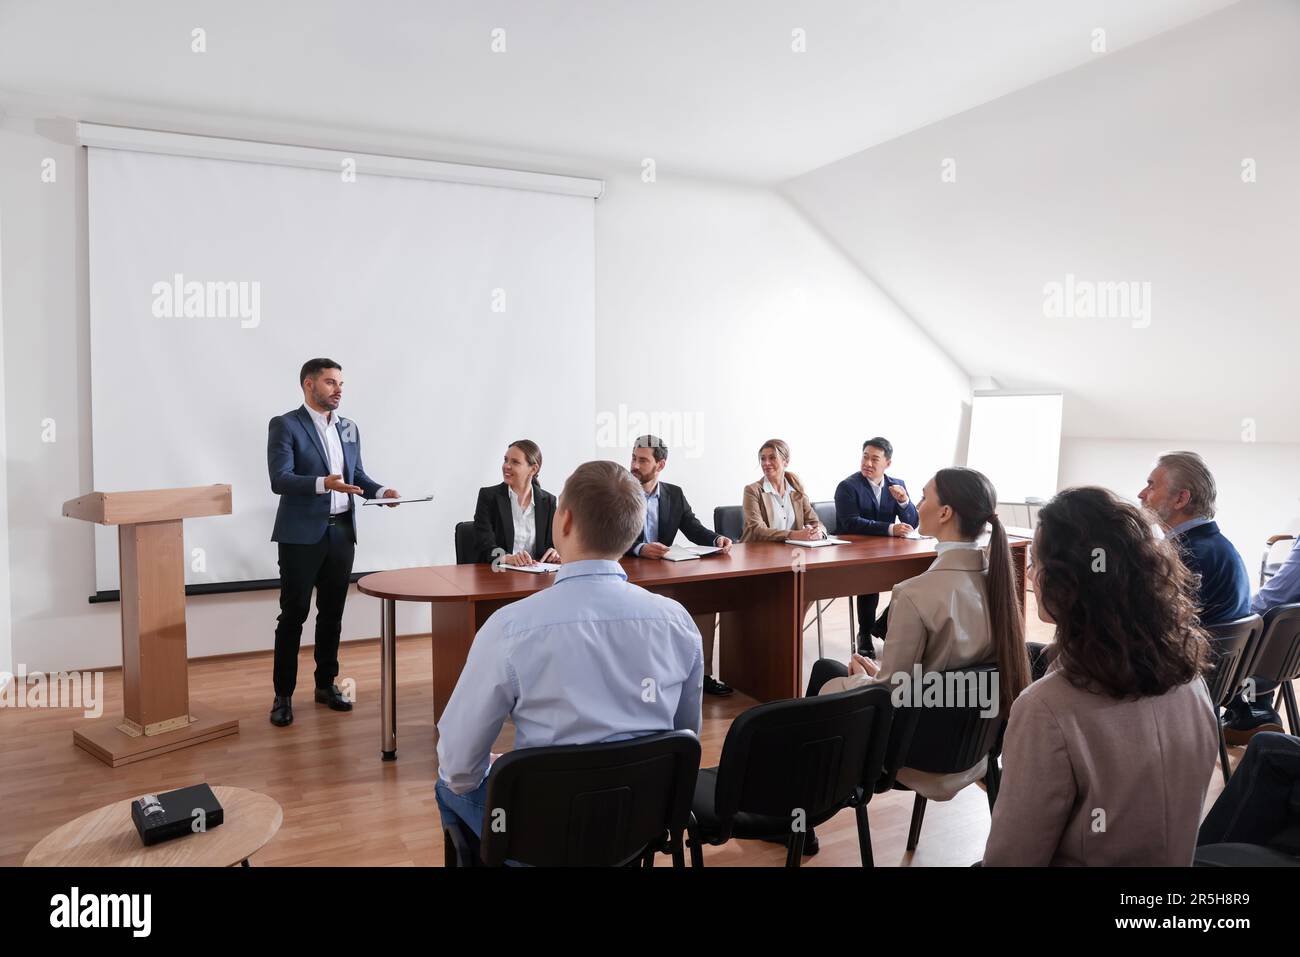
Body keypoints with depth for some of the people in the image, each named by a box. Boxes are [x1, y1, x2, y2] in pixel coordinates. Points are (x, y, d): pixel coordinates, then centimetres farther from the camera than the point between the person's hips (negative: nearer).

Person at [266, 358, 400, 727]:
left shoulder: (349, 428, 12)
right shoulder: (285, 425, -7)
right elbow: (280, 480, -16)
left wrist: (380, 491, -2)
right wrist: (323, 483, -31)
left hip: (342, 532, 6)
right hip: (302, 535, -5)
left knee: (332, 613, 13)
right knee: (293, 614, 1)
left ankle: (326, 684, 25)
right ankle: (283, 695, 11)